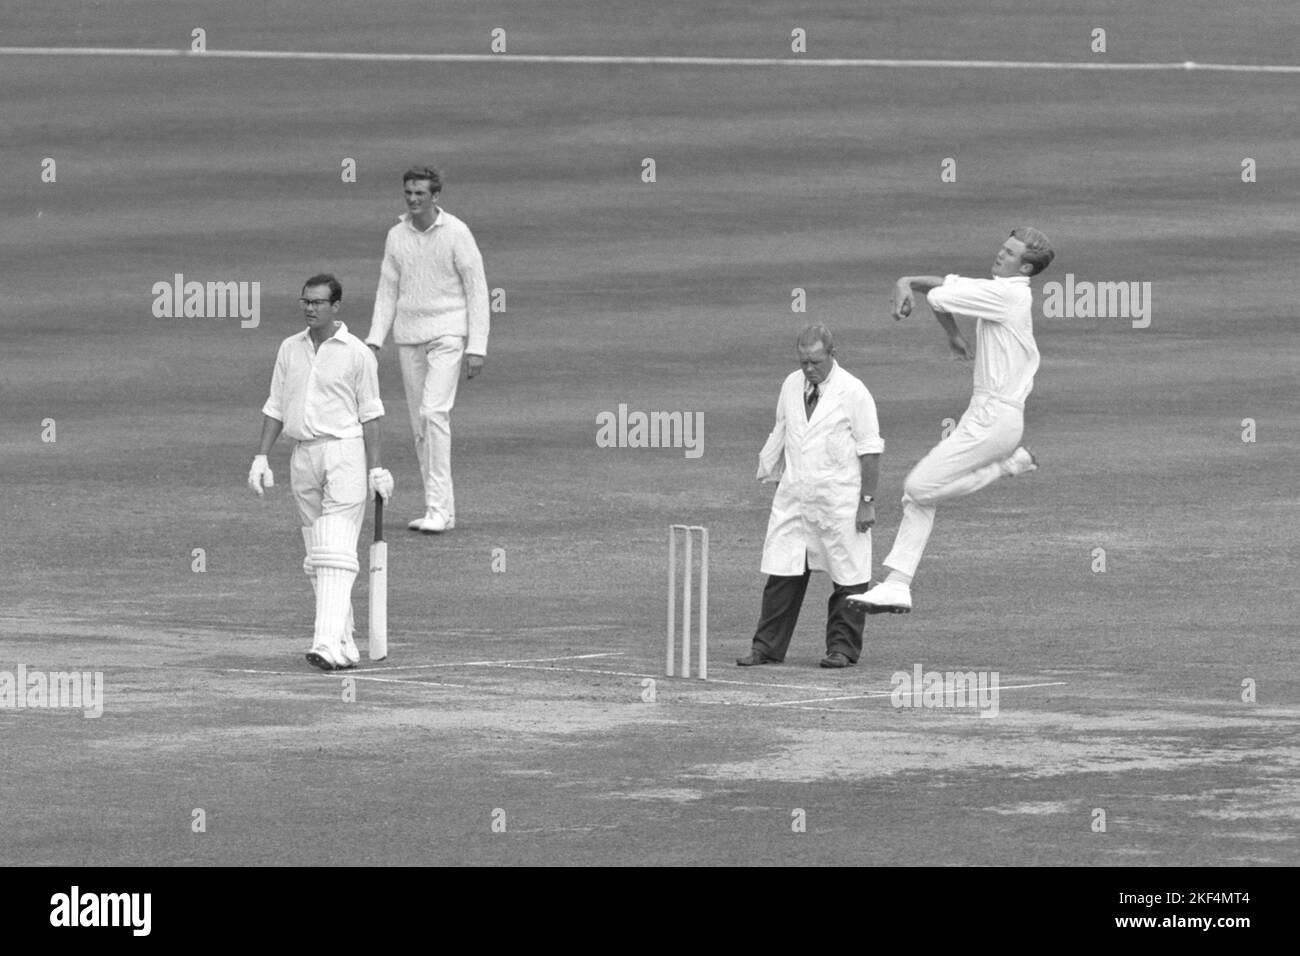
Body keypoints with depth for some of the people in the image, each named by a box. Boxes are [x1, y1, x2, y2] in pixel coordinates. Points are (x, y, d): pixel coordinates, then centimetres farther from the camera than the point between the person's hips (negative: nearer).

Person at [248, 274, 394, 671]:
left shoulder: (357, 353, -3)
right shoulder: (290, 349, 12)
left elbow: (370, 414, -2)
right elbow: (275, 408, 15)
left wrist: (375, 469, -6)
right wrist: (261, 458, 7)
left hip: (345, 451, -6)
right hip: (303, 455, 6)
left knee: (336, 551, -14)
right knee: (316, 556, 6)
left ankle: (330, 643, -22)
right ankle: (344, 642, 12)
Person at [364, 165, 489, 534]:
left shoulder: (456, 233, -7)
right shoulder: (396, 236, 7)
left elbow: (477, 290, -6)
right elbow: (387, 291, 13)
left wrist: (477, 347, -11)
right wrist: (374, 341, 1)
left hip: (447, 335, -6)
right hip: (409, 337, 6)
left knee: (434, 413, -19)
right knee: (420, 423, 6)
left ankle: (438, 508, -19)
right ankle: (441, 510, 13)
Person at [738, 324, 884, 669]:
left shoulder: (853, 392, -7)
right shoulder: (791, 385, 10)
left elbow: (870, 449, -6)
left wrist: (867, 501, -9)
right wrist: (767, 473, 18)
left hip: (839, 504, -5)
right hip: (793, 497, 5)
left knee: (847, 576, 0)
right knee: (782, 575, 2)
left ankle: (843, 647, 10)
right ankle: (767, 647, 5)